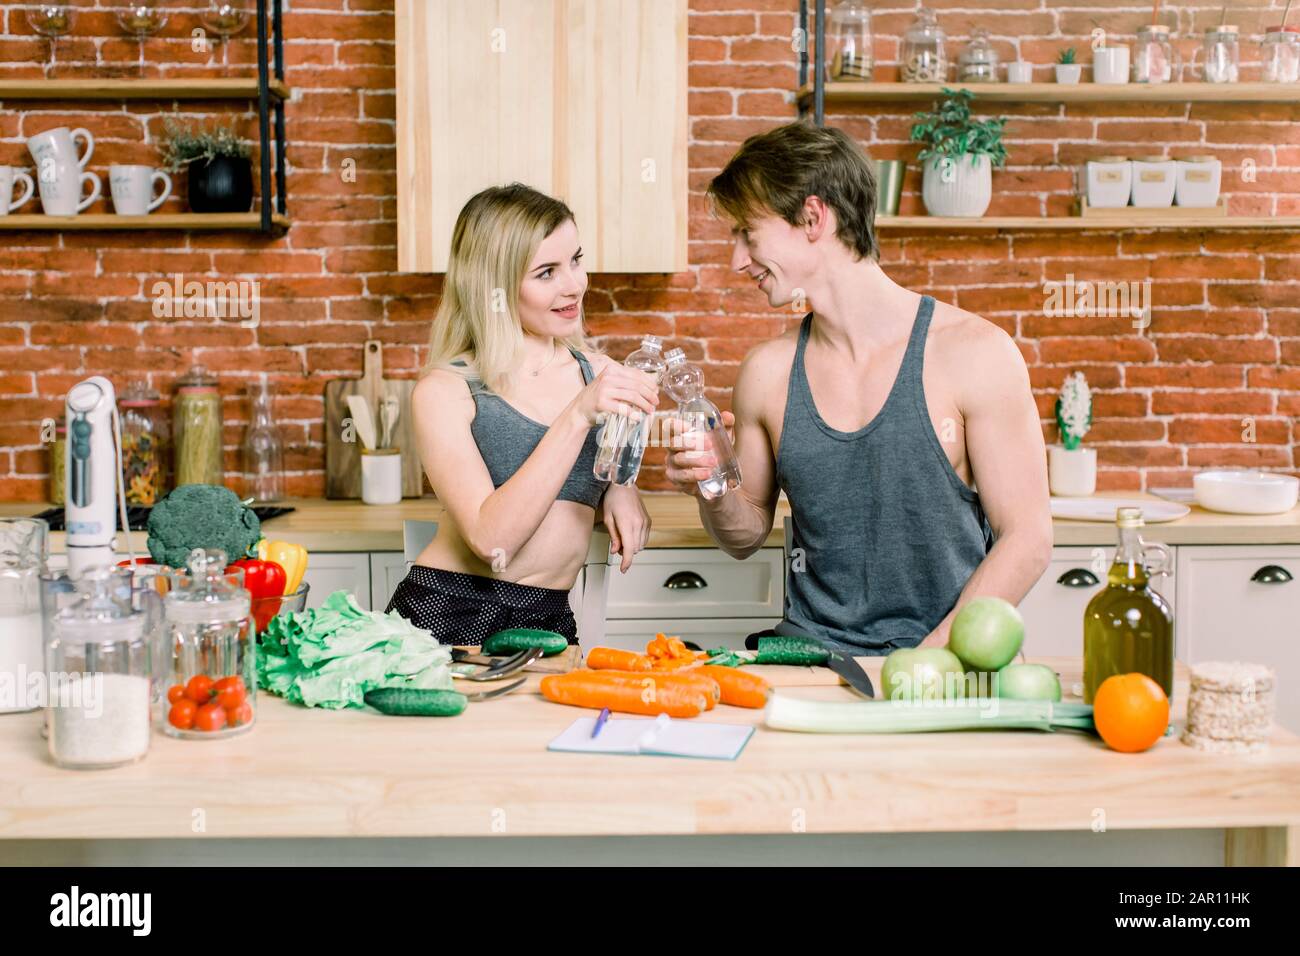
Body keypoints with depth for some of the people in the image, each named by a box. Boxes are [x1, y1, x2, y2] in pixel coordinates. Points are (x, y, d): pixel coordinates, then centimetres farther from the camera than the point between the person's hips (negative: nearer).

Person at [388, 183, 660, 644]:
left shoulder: (599, 375, 8)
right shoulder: (444, 391, -6)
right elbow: (491, 540, -18)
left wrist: (621, 490, 2)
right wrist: (579, 416, -21)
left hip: (550, 622, 4)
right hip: (446, 617, -3)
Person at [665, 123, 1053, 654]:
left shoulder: (975, 352, -5)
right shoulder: (767, 372, 6)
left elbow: (1026, 538, -5)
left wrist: (925, 662, -13)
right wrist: (714, 490, -4)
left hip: (945, 666, -3)